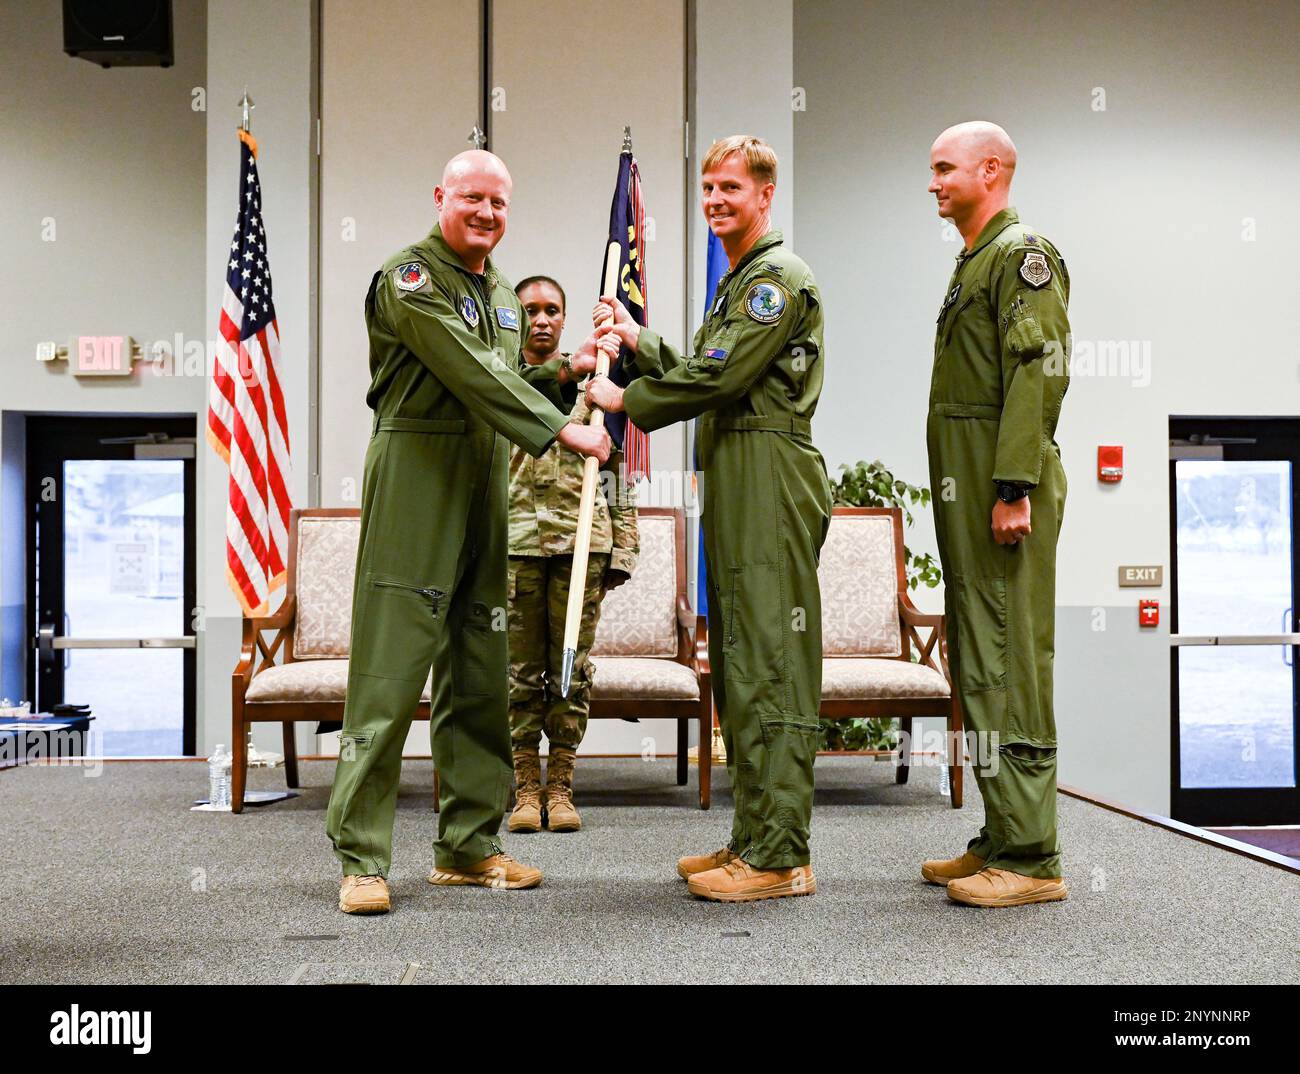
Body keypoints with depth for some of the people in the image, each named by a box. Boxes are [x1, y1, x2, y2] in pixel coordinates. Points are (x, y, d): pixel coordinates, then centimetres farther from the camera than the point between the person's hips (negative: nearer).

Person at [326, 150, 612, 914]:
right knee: (391, 671, -9)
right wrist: (564, 430, -18)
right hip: (415, 475, -8)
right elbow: (473, 375, -17)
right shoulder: (409, 278, -7)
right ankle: (362, 858, -3)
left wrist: (566, 372, 6)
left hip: (484, 481, 8)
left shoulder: (503, 294, 20)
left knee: (480, 673, 10)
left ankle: (469, 845, 18)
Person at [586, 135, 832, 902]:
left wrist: (627, 402, -5)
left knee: (770, 663, -11)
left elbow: (718, 378, -16)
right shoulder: (739, 282, 25)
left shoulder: (780, 277, -8)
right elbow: (702, 377, 23)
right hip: (736, 487, 11)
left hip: (771, 480, -11)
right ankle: (755, 839, 19)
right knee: (740, 662, 12)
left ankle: (780, 857, -8)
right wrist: (638, 341, 16)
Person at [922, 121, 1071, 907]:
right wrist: (960, 490, 17)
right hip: (967, 486, 10)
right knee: (979, 665, 12)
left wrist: (1014, 486, -24)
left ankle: (1031, 858, -5)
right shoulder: (975, 260, 22)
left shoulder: (1023, 251, -7)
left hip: (1003, 484, -10)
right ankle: (1003, 837, 19)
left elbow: (1039, 373, -17)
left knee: (1009, 666, -9)